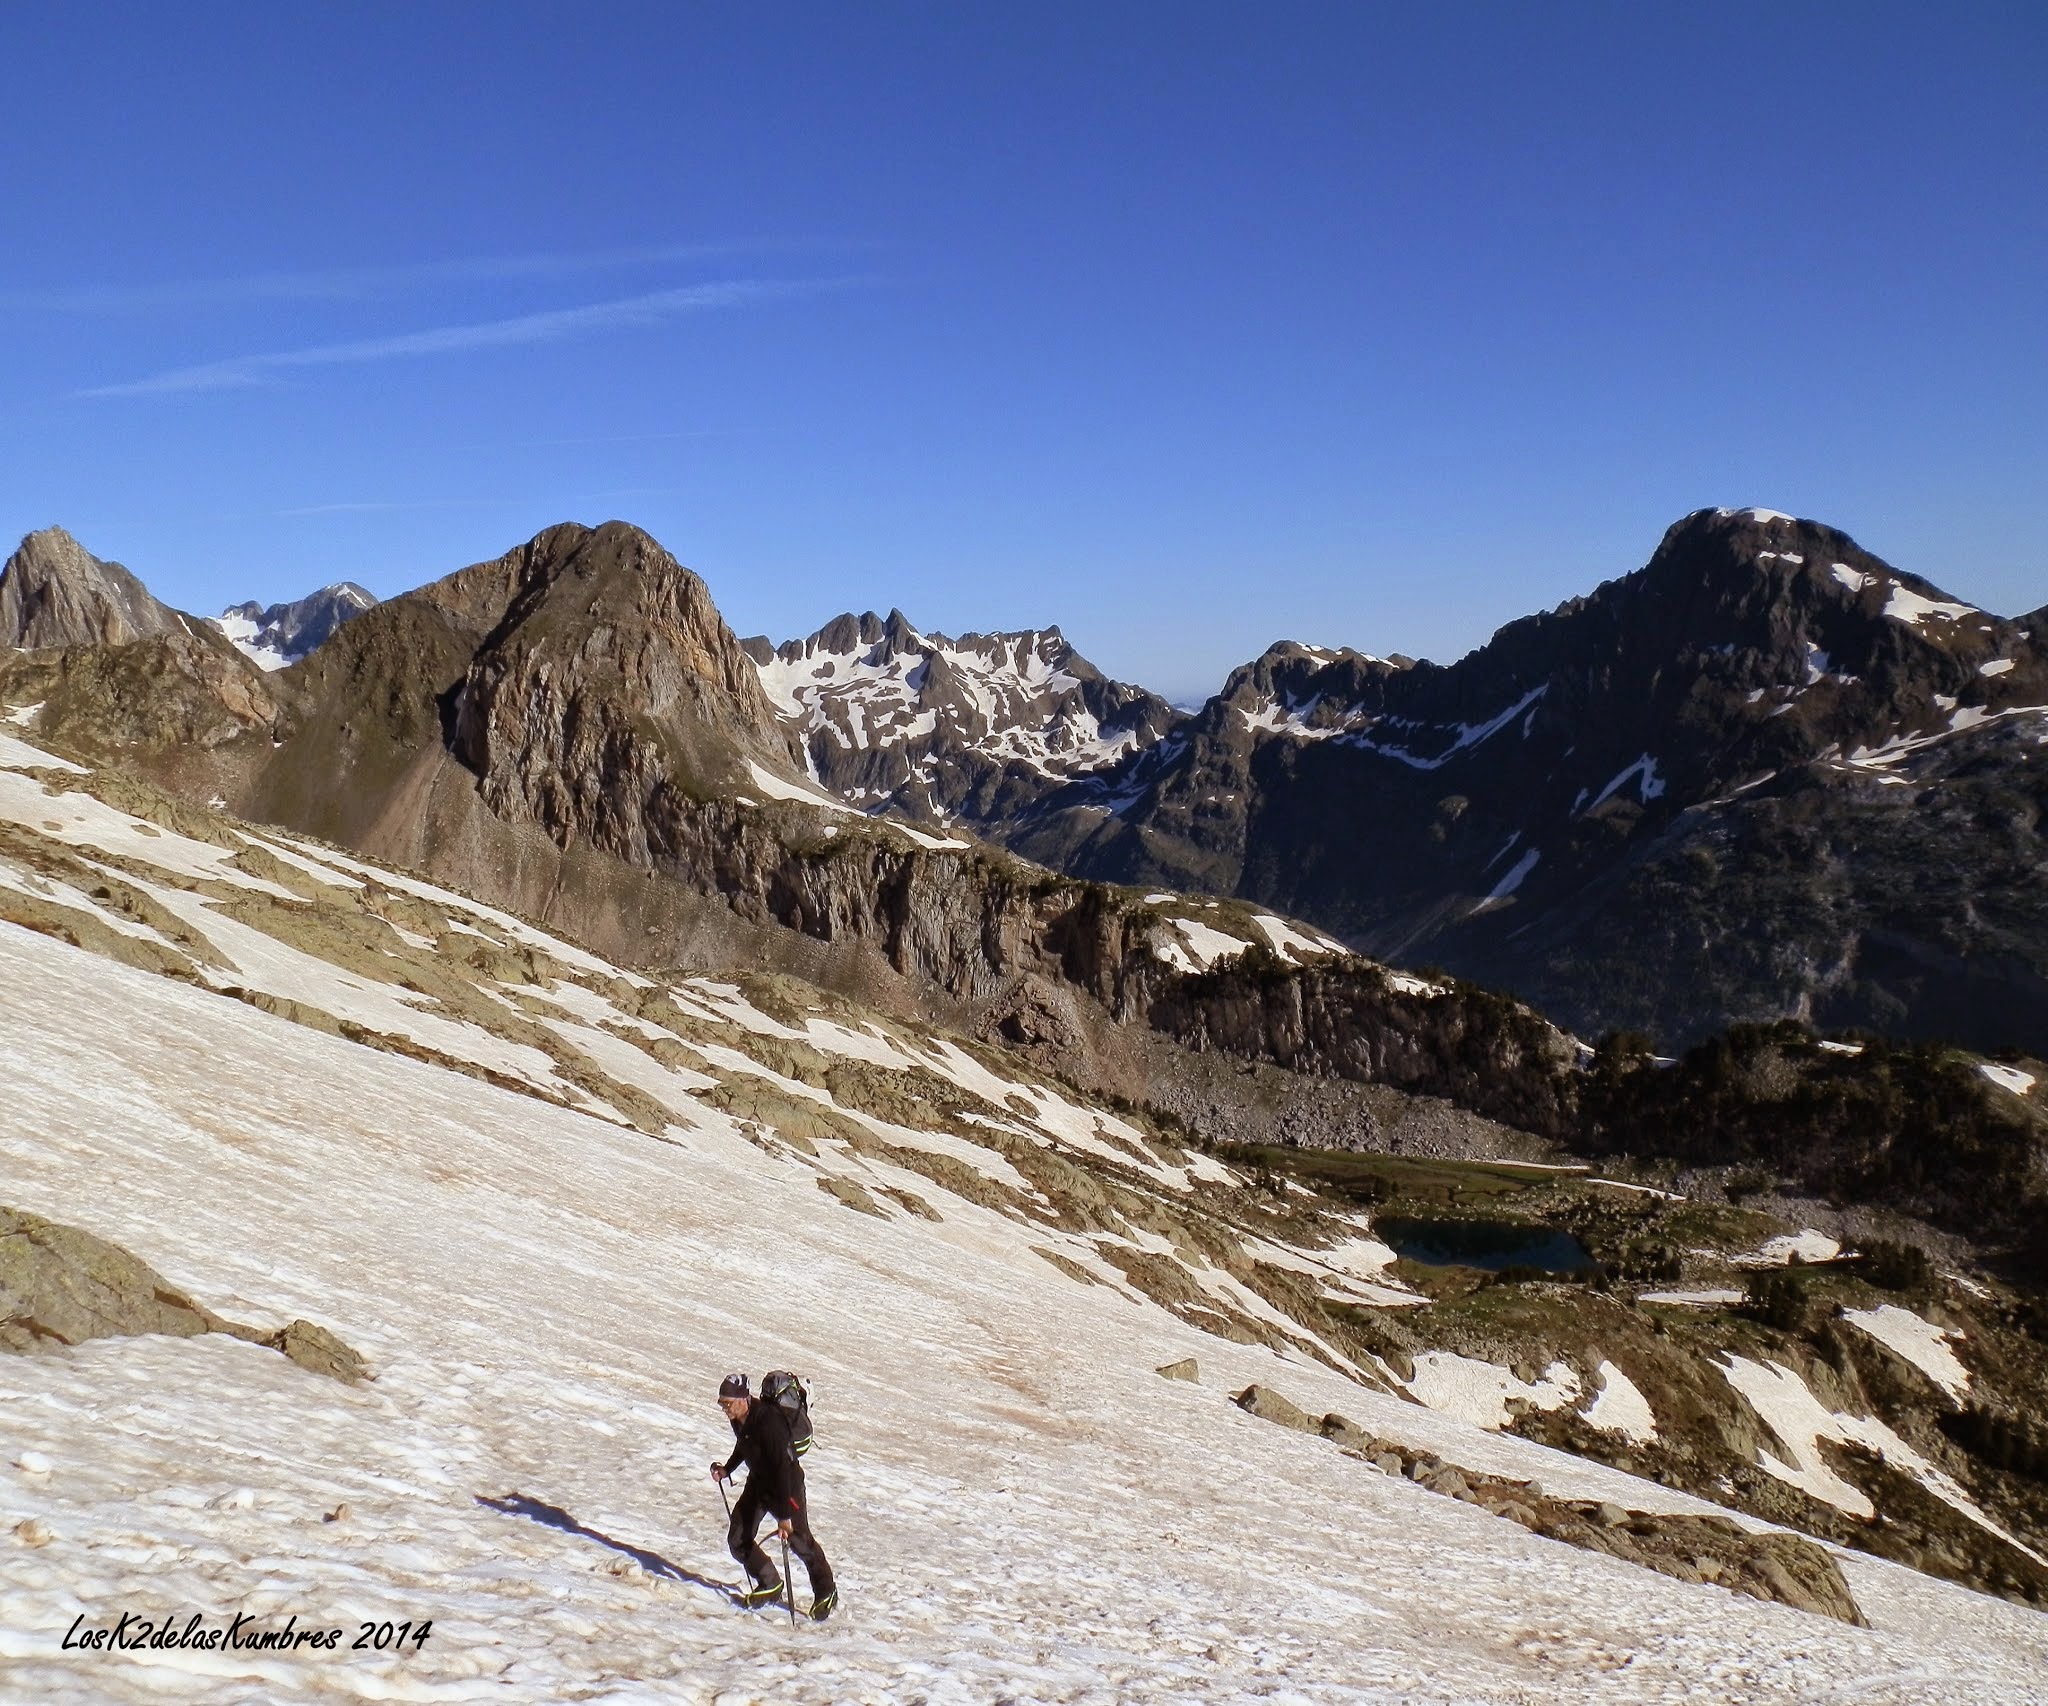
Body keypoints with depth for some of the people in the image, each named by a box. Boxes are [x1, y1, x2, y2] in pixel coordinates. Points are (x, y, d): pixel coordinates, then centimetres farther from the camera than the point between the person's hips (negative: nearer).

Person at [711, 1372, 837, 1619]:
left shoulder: (768, 1422, -33)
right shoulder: (738, 1420, -7)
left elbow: (783, 1468, -33)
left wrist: (785, 1515, -33)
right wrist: (727, 1469, 3)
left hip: (787, 1484, -8)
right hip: (757, 1482, 8)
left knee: (800, 1541, 2)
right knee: (738, 1542, 3)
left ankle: (826, 1593, 23)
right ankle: (770, 1586, 24)